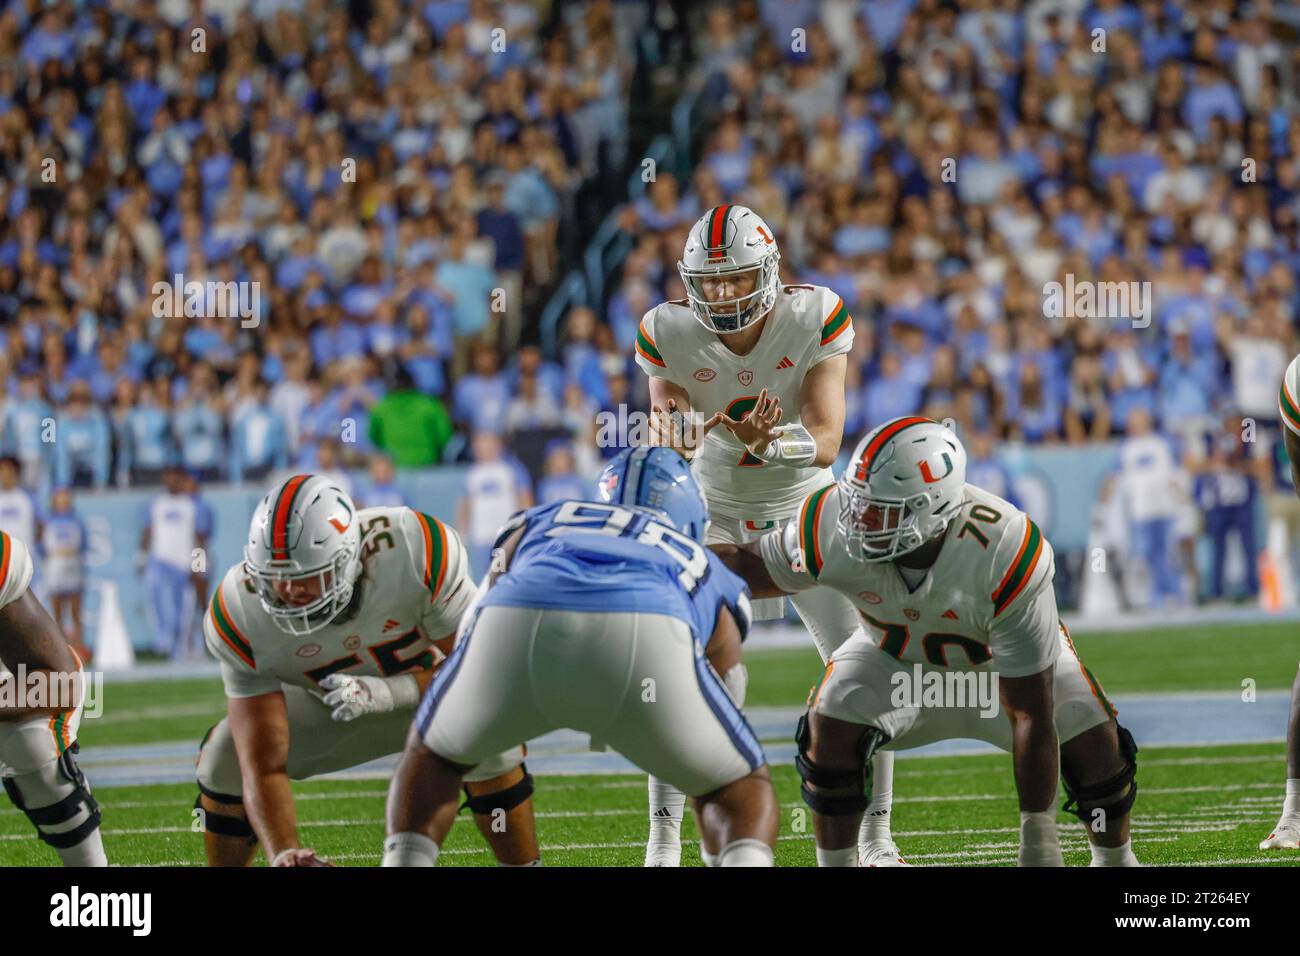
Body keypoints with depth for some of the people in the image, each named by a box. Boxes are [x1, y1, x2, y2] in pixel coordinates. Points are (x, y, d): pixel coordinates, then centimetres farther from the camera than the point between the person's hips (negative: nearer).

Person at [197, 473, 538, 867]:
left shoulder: (415, 551, -39)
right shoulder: (239, 616, -33)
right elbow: (263, 765, -34)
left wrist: (385, 693, -44)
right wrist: (284, 853, -52)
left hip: (427, 682, -2)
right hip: (328, 698, 2)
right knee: (225, 759, -19)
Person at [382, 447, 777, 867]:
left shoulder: (539, 522, 44)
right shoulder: (707, 573, 42)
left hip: (517, 624, 1)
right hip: (643, 633, -1)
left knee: (433, 753, 33)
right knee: (743, 785, 24)